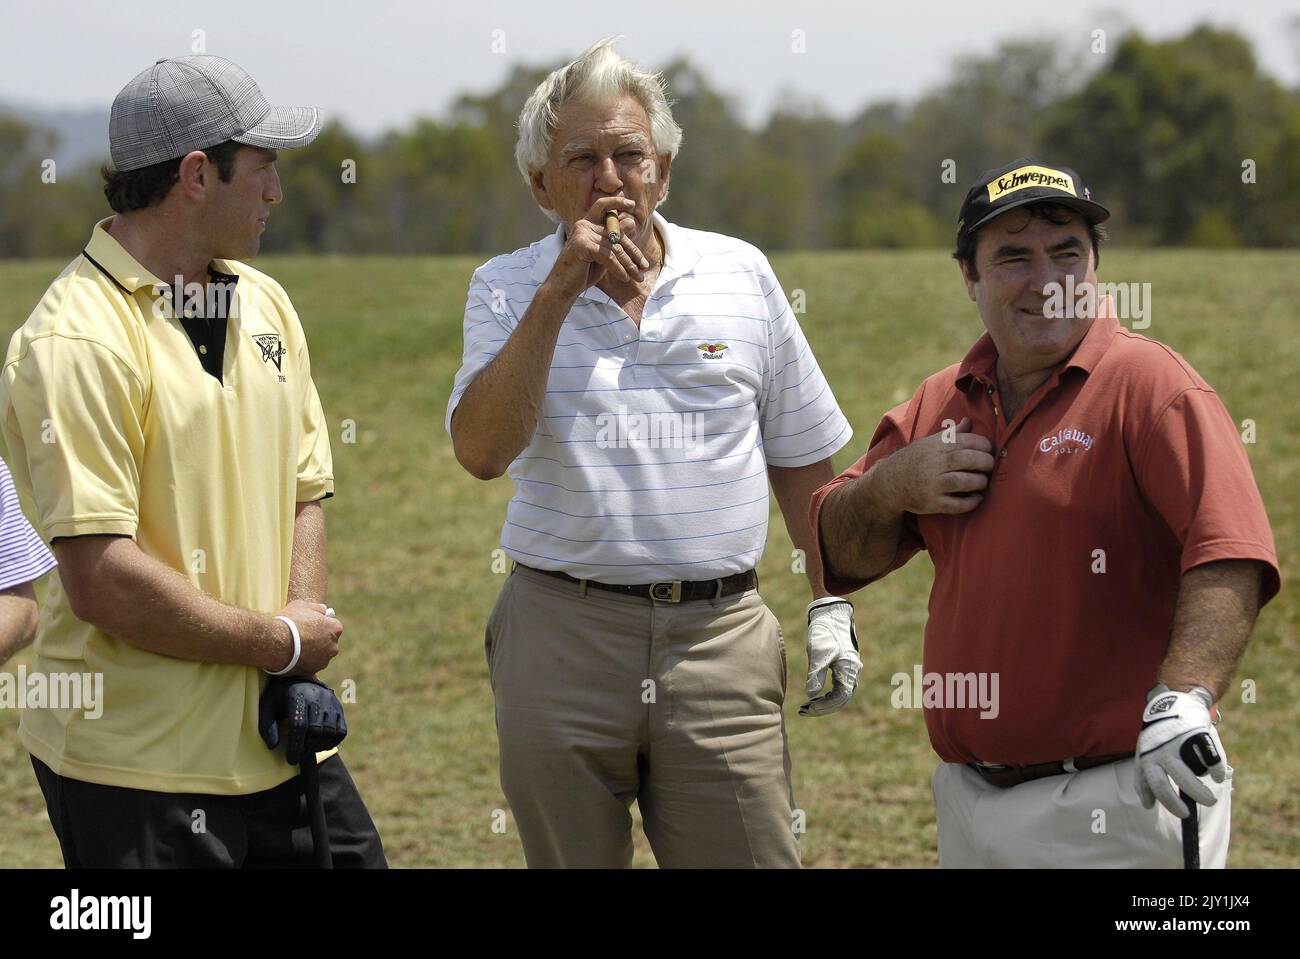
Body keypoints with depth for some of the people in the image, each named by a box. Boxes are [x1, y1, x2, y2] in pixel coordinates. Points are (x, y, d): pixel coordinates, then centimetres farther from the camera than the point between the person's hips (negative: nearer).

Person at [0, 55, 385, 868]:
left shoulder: (265, 304, 11)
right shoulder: (78, 340, -16)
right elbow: (101, 582, -21)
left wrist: (305, 614, -2)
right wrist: (279, 642, -11)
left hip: (274, 743, 7)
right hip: (137, 765, -7)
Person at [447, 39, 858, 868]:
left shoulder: (741, 275, 8)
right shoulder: (509, 291, 4)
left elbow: (802, 459, 14)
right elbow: (481, 451, -13)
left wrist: (832, 606, 8)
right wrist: (561, 290, -14)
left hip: (719, 635, 1)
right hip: (562, 635, 0)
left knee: (752, 857, -4)